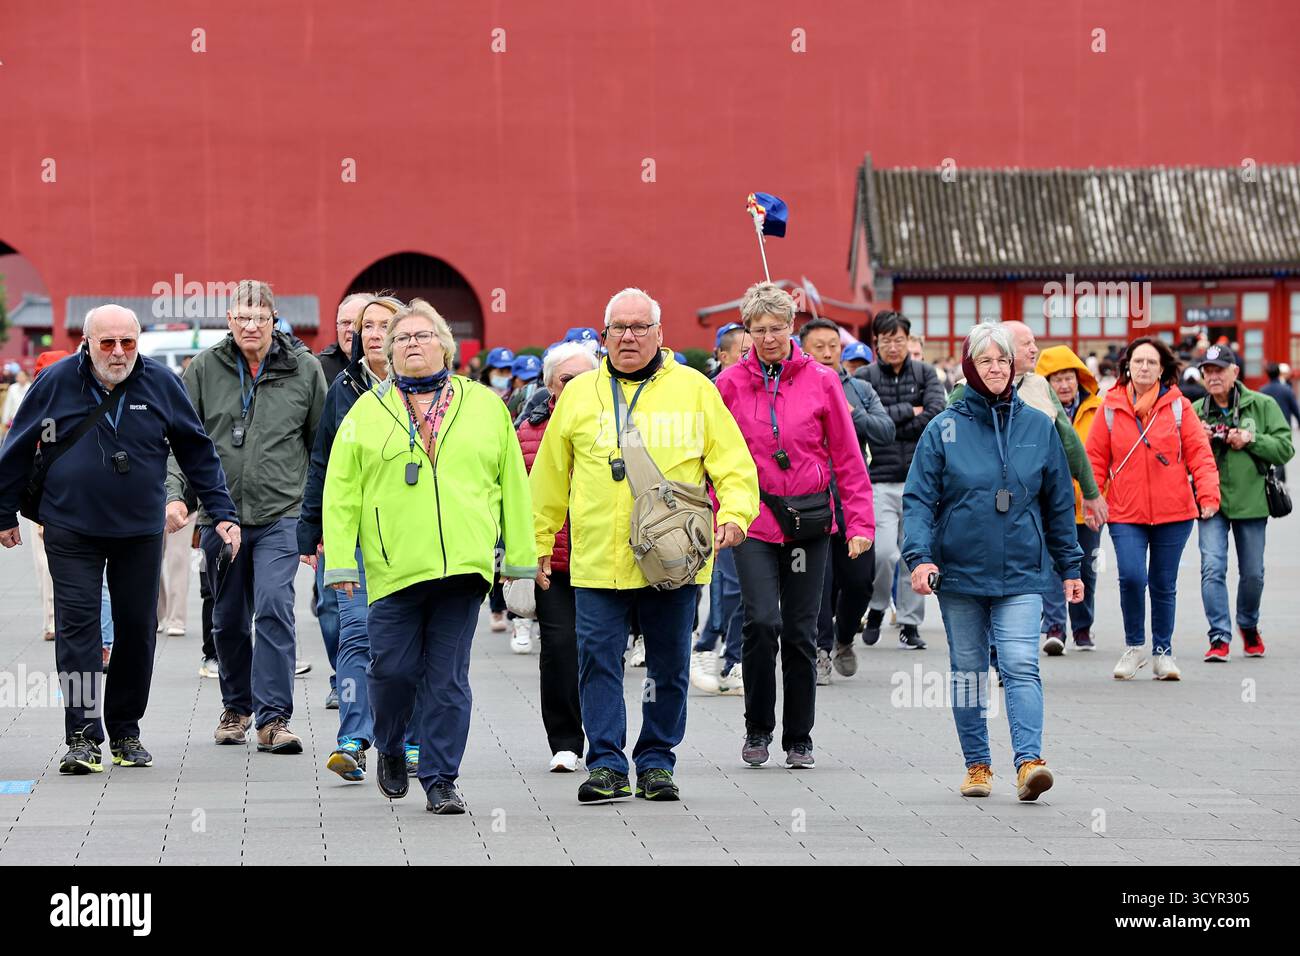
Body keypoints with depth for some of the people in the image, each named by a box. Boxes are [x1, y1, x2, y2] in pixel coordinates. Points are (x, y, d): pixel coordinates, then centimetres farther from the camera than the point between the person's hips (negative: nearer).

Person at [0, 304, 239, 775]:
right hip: (71, 532, -1)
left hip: (140, 532, 2)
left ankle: (126, 732, 20)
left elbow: (197, 451, 5)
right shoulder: (55, 382, -6)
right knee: (77, 626, -9)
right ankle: (83, 736, -10)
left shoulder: (161, 383, -3)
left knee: (137, 629, 6)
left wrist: (222, 511, 0)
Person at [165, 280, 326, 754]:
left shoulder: (304, 368, 2)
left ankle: (273, 716, -14)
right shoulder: (204, 368, 3)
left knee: (274, 608, -16)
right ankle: (237, 706, 29)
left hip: (281, 514, -2)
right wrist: (175, 493, -7)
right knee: (228, 619, 12)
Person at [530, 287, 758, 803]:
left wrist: (734, 514, -11)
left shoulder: (694, 389, 7)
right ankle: (606, 764, -1)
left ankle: (656, 761, 17)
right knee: (598, 658, -5)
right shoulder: (579, 394, 10)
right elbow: (550, 475, 16)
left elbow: (733, 462, 6)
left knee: (669, 664, 6)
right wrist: (539, 542, 15)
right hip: (597, 560, 0)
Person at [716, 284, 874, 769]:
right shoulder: (730, 384, 1)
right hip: (753, 519, -1)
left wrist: (860, 522, -1)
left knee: (801, 632, 6)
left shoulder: (821, 381, 1)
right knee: (762, 621, -15)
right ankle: (757, 729, 3)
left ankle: (799, 738, 19)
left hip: (808, 522, 1)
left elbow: (847, 456, 4)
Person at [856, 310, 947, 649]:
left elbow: (936, 412, -7)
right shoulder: (865, 377, 4)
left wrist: (889, 427, -8)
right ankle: (877, 608, 13)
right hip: (880, 480, -2)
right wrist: (908, 412, -7)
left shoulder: (925, 374, 8)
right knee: (883, 552, -13)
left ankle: (911, 623, 14)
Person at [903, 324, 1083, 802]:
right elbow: (918, 498, -4)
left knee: (1021, 665, -14)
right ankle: (977, 765, 18)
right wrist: (919, 555, -18)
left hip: (1021, 573, 0)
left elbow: (1059, 502, 11)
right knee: (968, 670, 9)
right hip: (960, 572, 0)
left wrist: (1070, 566, 12)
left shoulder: (1038, 427, 5)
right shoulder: (943, 429, 0)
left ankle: (1029, 761, -22)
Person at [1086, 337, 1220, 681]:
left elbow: (1199, 453, 0)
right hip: (1125, 513, 0)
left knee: (1164, 584, 8)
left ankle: (1163, 651, 23)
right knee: (1131, 576, -16)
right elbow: (1096, 458, 7)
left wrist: (1207, 495, -11)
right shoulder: (1111, 408, 2)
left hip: (1173, 512, 1)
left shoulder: (1178, 406, 1)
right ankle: (1134, 646, 5)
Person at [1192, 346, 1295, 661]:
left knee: (1253, 573, 11)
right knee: (1213, 567, -15)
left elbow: (1285, 448, -3)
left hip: (1251, 501, 0)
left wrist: (1252, 440, -16)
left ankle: (1249, 626, 37)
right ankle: (1219, 637, -13)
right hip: (1211, 500, 0)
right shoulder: (1195, 412, 4)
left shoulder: (1263, 406, 0)